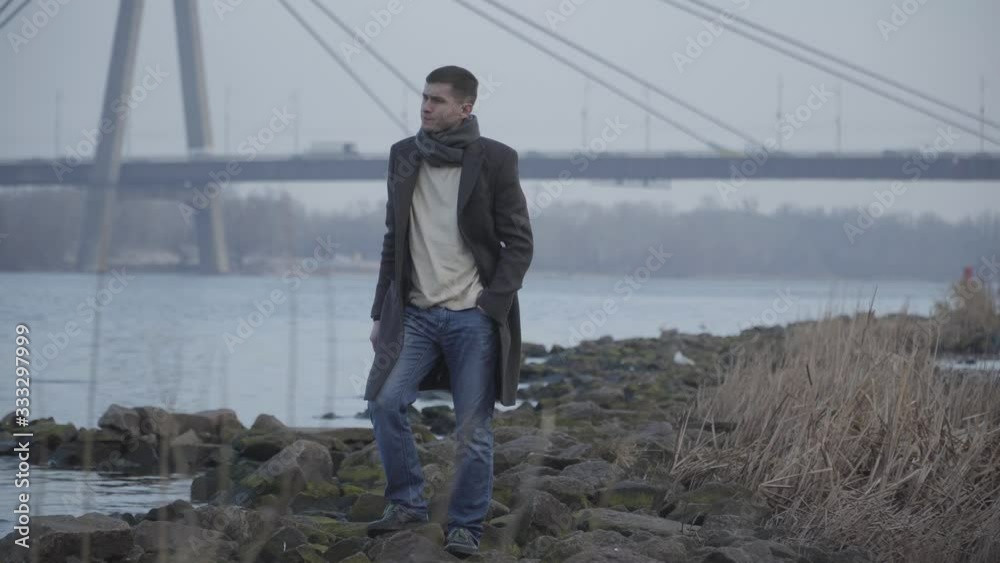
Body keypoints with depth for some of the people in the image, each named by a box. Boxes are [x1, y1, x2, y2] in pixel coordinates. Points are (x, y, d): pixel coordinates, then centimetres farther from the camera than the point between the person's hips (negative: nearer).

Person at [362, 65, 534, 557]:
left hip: (473, 317, -3)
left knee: (473, 428, -1)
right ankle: (406, 503, 6)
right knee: (385, 401, -11)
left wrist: (492, 306, -12)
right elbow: (394, 239, 14)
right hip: (417, 312, 3)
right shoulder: (404, 156, 8)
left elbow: (519, 243, -3)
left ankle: (466, 525, 12)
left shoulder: (495, 160, -5)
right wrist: (381, 312, 10)